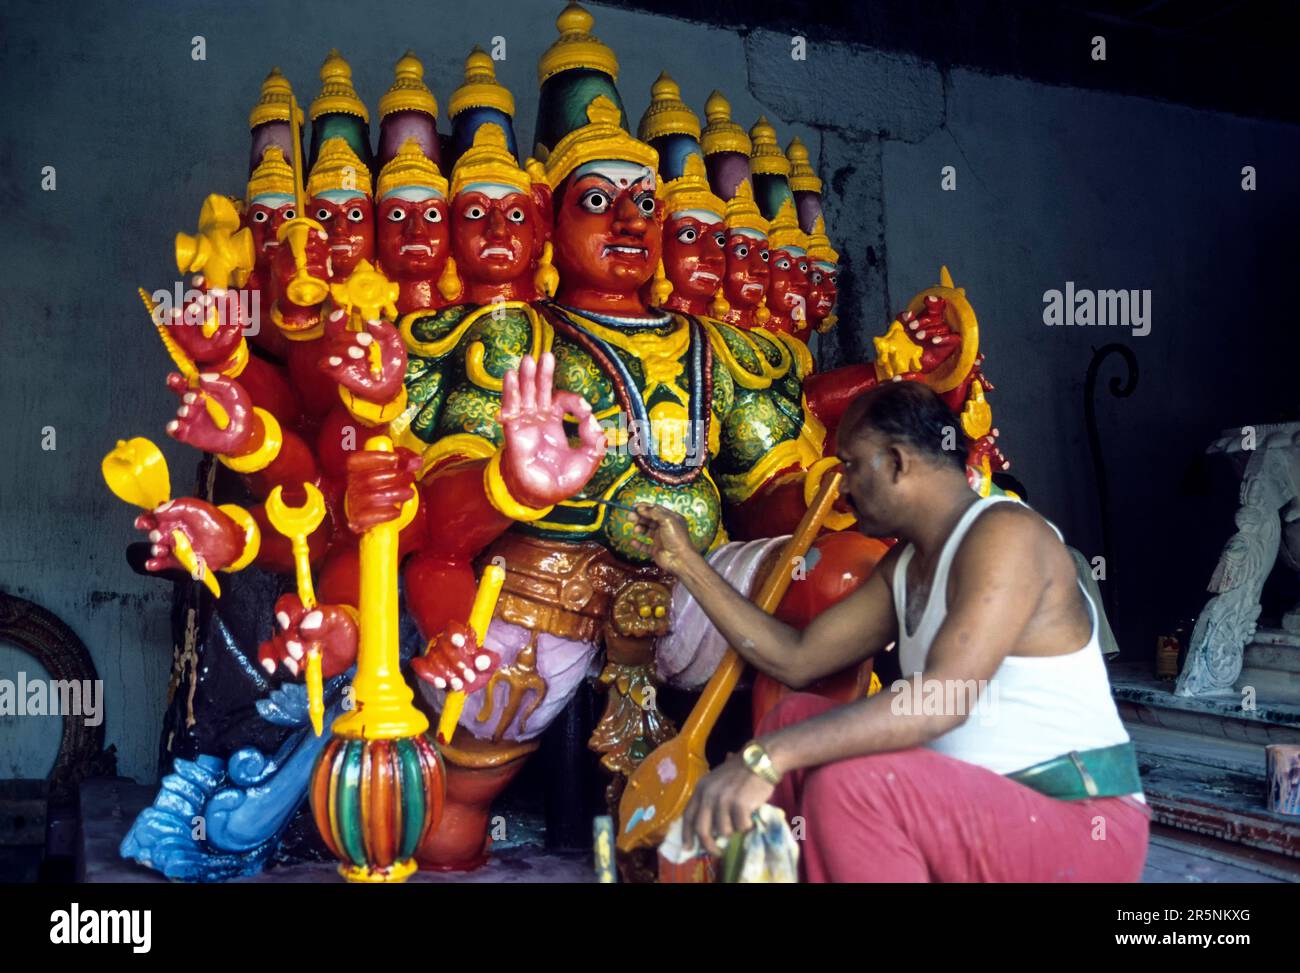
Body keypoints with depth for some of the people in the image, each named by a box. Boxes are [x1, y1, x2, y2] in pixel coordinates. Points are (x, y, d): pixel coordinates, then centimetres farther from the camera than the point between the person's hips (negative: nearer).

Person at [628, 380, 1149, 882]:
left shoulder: (1005, 534, -19)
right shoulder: (906, 564, 11)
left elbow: (945, 699, -32)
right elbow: (795, 659, 13)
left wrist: (766, 757, -37)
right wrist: (687, 563, 12)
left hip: (1086, 826, -9)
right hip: (983, 803, 9)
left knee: (851, 784, -30)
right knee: (795, 718, 4)